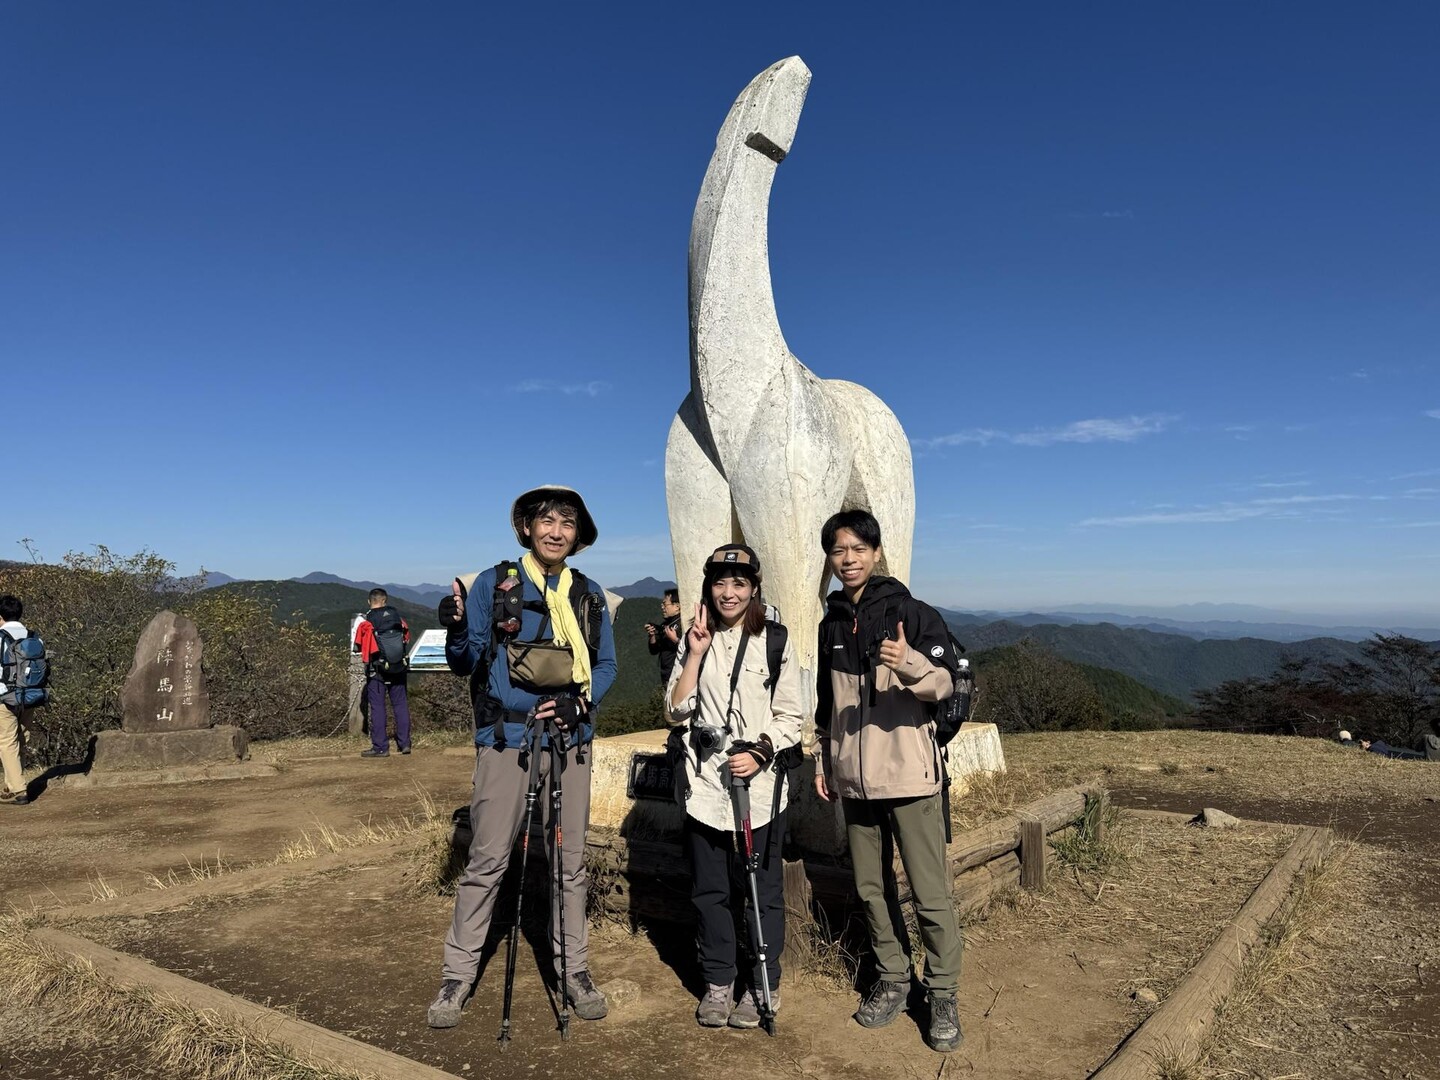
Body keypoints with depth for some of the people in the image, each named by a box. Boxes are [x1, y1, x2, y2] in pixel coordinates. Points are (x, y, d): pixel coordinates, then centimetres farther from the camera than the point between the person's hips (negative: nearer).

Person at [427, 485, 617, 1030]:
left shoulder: (589, 595, 8)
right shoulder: (493, 584, -1)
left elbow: (606, 665, 9)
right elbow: (467, 663, 1)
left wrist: (578, 700, -9)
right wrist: (456, 631, -20)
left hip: (570, 740, 3)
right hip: (506, 739, -3)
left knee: (569, 860, 11)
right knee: (487, 861, 2)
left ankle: (574, 968, 24)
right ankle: (458, 974, 17)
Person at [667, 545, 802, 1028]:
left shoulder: (775, 641, -1)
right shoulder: (696, 641, 7)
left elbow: (790, 717, 0)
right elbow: (676, 712, -1)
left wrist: (760, 753, -15)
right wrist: (695, 654, -9)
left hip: (759, 786, -2)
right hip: (704, 787, 3)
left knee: (762, 890, 6)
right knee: (710, 890, 12)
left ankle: (763, 985, 24)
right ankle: (718, 982, 29)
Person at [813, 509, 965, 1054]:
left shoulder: (912, 613, -6)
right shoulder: (831, 624, 11)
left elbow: (947, 685, -11)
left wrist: (910, 663, -30)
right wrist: (823, 761, 18)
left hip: (908, 774, -5)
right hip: (854, 779, 5)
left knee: (930, 893, -1)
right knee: (871, 888, 13)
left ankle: (943, 993, 16)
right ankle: (893, 979, 29)